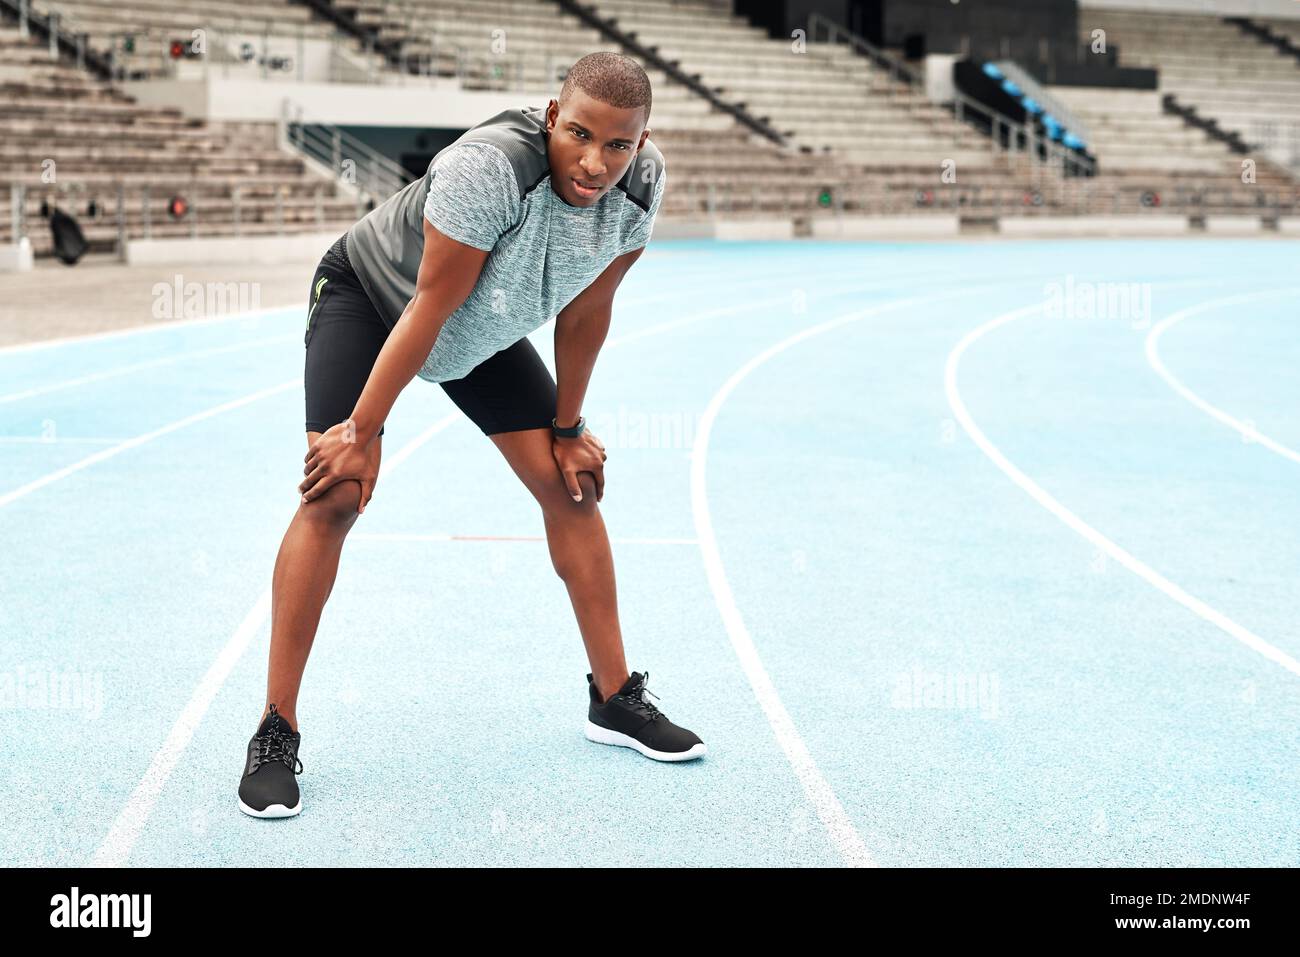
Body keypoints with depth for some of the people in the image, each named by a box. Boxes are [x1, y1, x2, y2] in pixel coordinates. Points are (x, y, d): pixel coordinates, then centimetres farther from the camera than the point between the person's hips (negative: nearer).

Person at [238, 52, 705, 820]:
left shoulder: (641, 186, -21)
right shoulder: (490, 166, -39)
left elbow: (586, 311, -8)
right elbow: (431, 305, -33)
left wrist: (568, 427, -1)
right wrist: (363, 430, -26)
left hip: (485, 329, 6)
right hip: (369, 298, -6)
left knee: (571, 484, 2)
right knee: (336, 493, -19)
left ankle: (615, 698, 15)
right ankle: (276, 733, -11)